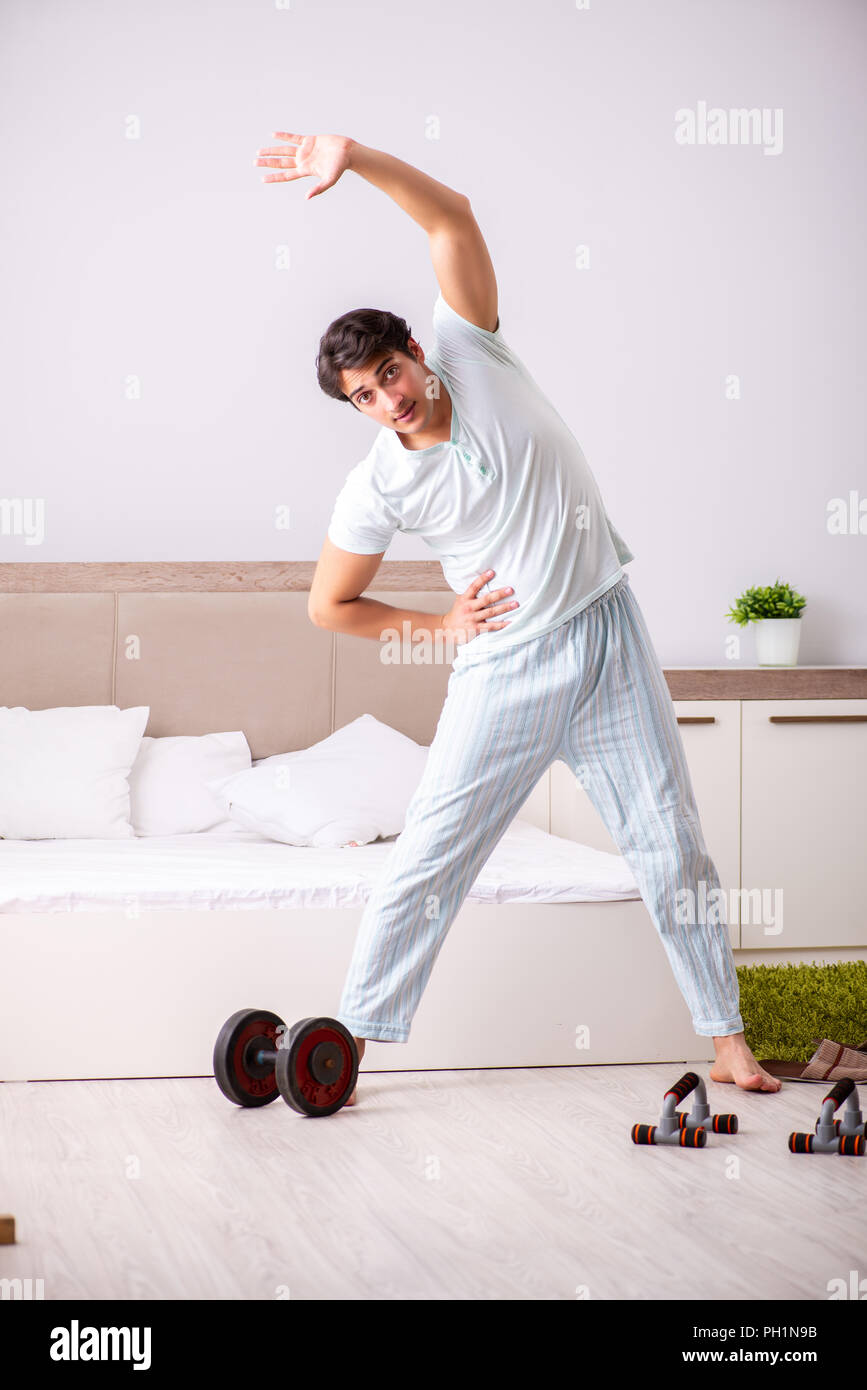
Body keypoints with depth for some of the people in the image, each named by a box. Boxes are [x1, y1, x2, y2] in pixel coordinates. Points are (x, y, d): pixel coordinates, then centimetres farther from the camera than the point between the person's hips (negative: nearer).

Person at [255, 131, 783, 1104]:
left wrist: (357, 157, -26)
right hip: (504, 670, -1)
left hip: (608, 634, 1)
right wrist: (438, 627, -2)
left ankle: (728, 1041, 14)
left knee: (671, 844, 5)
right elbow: (328, 606, 4)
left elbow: (454, 220, -15)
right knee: (428, 859, -5)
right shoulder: (377, 488, -8)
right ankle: (350, 1042, 3)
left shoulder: (473, 355, -6)